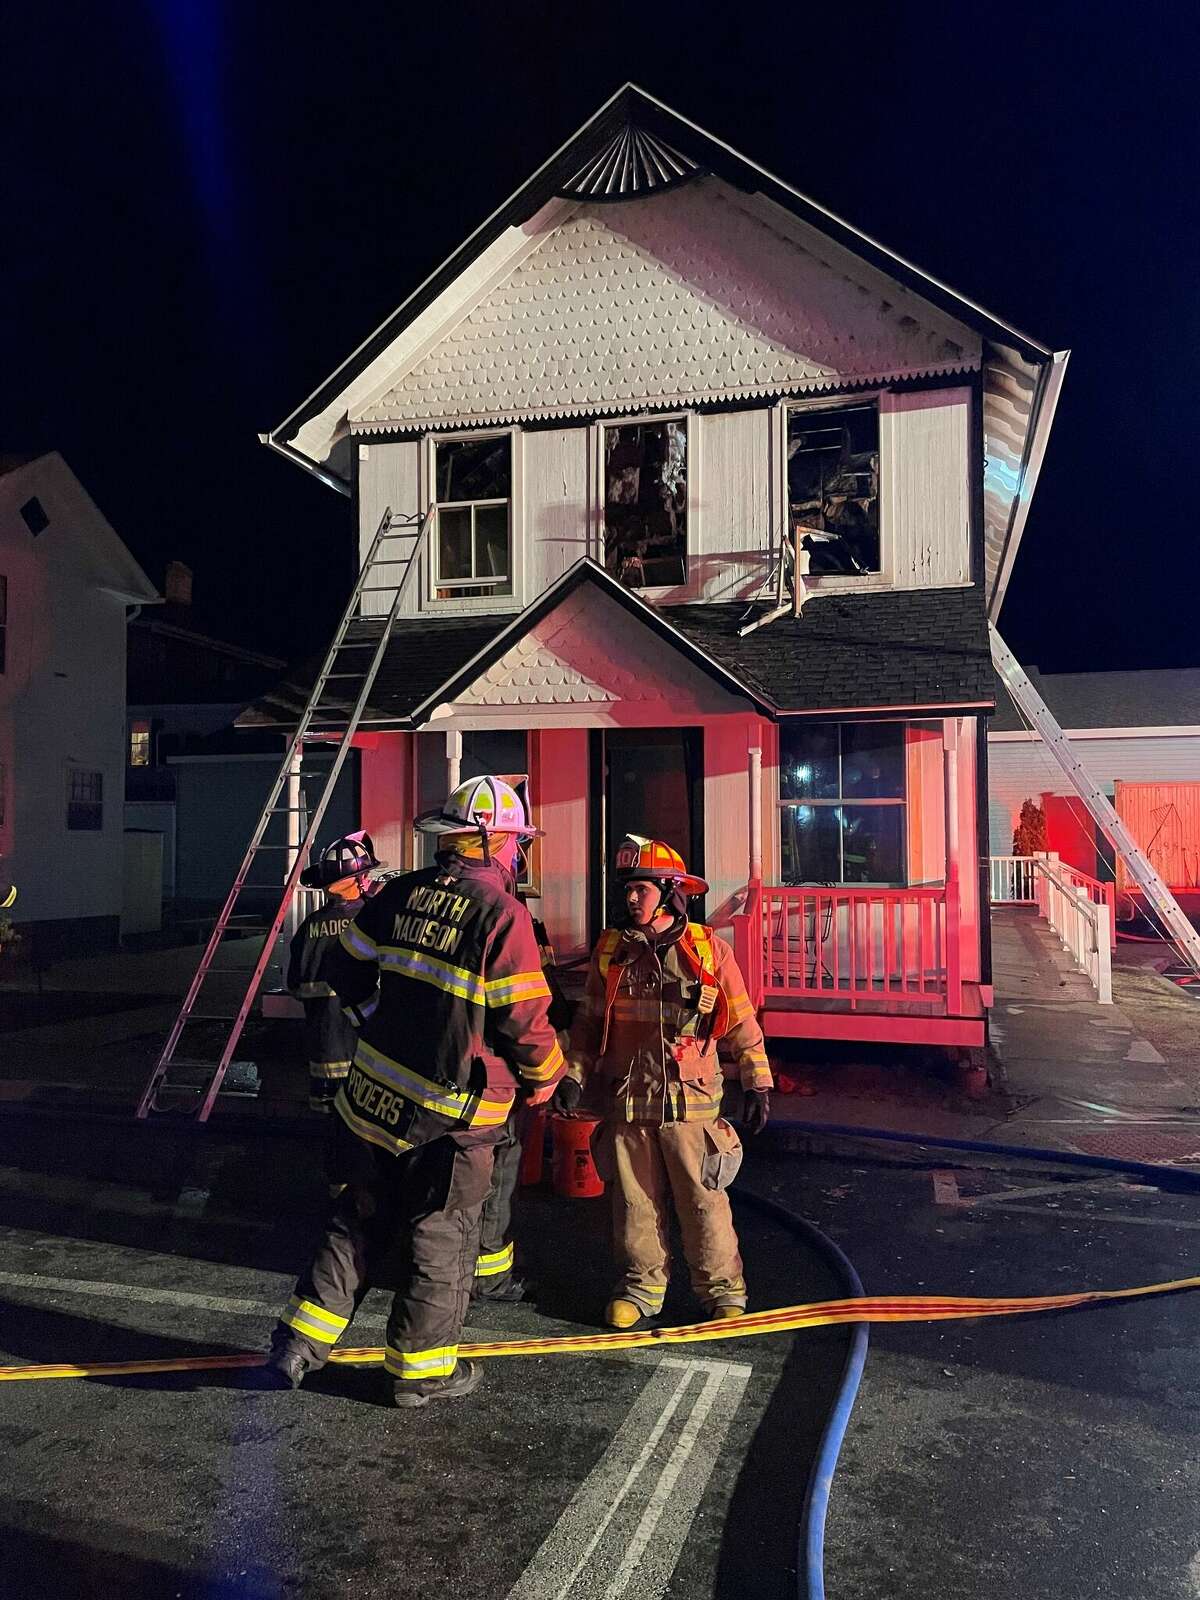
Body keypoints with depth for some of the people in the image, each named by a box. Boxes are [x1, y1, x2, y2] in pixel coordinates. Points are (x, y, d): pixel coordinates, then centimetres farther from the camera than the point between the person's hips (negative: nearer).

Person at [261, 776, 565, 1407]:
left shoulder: (400, 894, 2)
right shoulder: (502, 915, -17)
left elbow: (348, 972, 10)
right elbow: (523, 1019, -15)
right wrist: (545, 1075, 4)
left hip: (374, 1093, 6)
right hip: (449, 1110, -6)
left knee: (362, 1217, 22)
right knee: (440, 1234, 12)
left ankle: (300, 1341, 27)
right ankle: (419, 1368, 26)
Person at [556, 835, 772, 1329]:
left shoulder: (709, 950, -4)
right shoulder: (610, 950, 4)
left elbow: (742, 1025, 1)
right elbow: (589, 1022, 12)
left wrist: (757, 1084, 1)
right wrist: (574, 1075, 6)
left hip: (689, 1102, -3)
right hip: (626, 1101, 3)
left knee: (704, 1199, 3)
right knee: (635, 1200, 11)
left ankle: (723, 1289, 19)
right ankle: (642, 1286, 27)